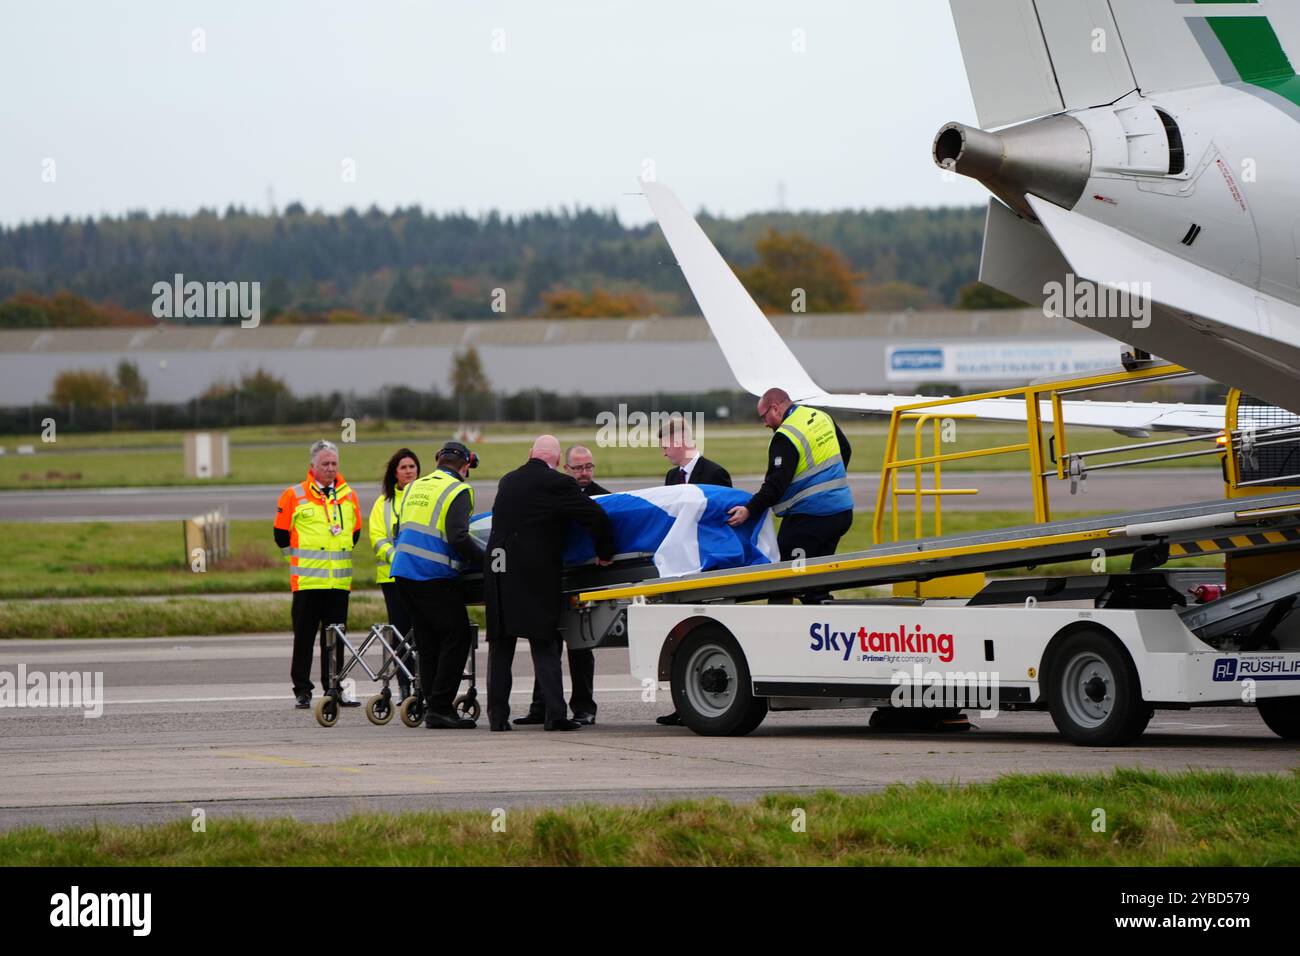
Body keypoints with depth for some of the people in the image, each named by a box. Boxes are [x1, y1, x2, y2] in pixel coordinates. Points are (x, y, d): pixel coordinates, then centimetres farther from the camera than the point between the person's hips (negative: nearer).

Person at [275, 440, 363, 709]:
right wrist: (298, 556, 9)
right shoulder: (293, 496, -1)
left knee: (336, 637, 6)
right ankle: (302, 691, 4)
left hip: (340, 581, 3)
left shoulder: (349, 497, 10)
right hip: (307, 581, -3)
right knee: (304, 637, -1)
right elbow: (281, 535, 6)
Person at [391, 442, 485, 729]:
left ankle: (434, 707, 12)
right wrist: (487, 561, -12)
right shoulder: (458, 491, -6)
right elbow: (458, 538, -18)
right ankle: (439, 708, -8)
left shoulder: (414, 488, 16)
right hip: (434, 577, -8)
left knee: (428, 641, 13)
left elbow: (400, 531, 19)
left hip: (403, 574, 8)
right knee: (457, 637, -2)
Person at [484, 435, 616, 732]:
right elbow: (596, 516, -7)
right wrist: (605, 552, 8)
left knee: (500, 645, 10)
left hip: (498, 573, 5)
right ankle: (554, 714, -6)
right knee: (544, 646, -1)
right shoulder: (557, 484, -6)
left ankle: (497, 714, 9)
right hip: (535, 575, -5)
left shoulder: (508, 482, 13)